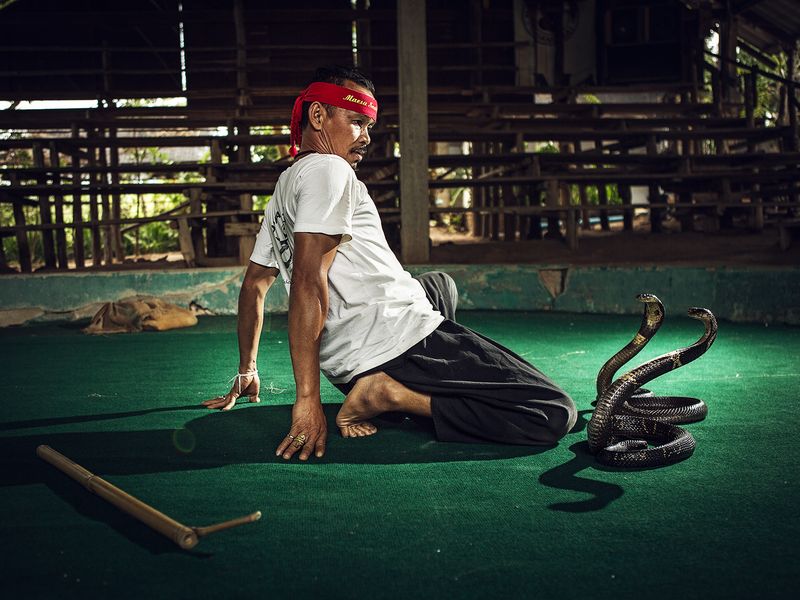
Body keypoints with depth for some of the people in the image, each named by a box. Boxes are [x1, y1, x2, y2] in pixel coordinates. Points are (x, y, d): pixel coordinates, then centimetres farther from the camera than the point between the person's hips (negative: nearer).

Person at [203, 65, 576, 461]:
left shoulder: (282, 190, 20)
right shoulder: (328, 169, -8)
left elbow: (253, 285, 26)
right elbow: (309, 281, -19)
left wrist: (246, 373, 34)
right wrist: (308, 399, -24)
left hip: (347, 368, 10)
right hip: (402, 341, -10)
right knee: (555, 413, -16)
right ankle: (394, 395, -13)